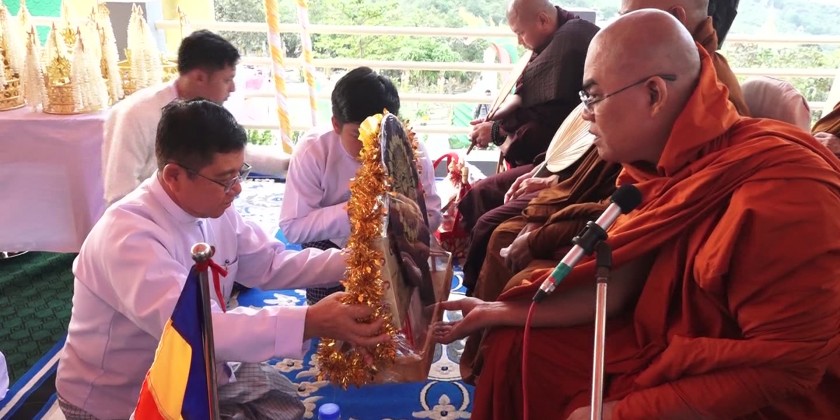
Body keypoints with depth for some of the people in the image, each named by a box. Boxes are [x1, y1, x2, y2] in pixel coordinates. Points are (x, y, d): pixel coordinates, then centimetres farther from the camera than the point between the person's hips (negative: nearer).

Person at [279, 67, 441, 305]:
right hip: (332, 248, -1)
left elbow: (431, 217, -14)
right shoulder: (312, 150, -21)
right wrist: (348, 212, -36)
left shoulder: (411, 148, -18)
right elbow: (292, 227, -23)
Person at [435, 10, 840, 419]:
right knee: (516, 346, 4)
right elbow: (617, 285, 1)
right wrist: (501, 312, 2)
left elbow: (785, 368, -26)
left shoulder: (775, 193, -28)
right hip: (667, 348, 7)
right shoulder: (663, 164, -4)